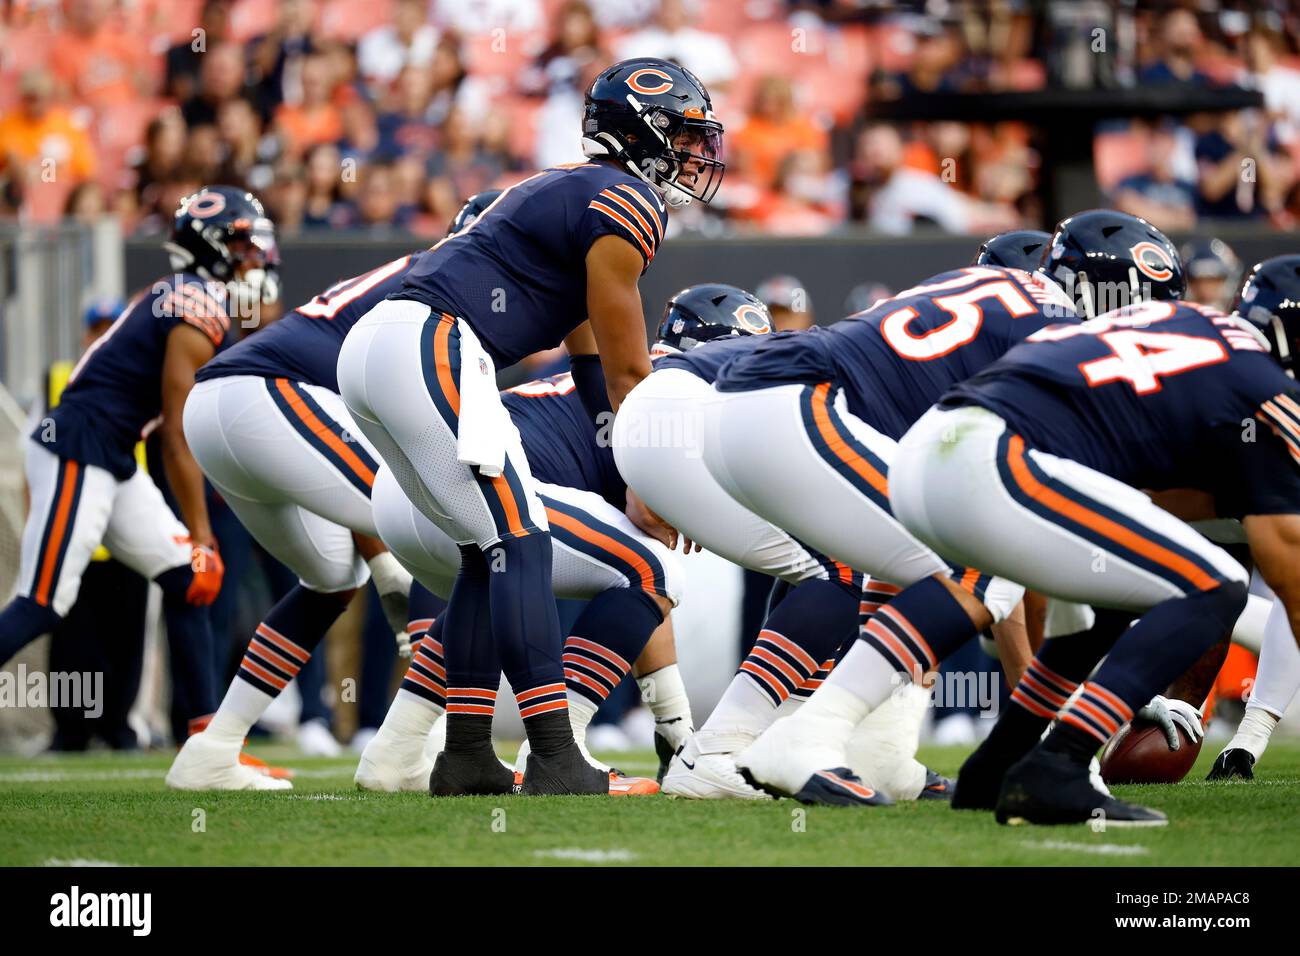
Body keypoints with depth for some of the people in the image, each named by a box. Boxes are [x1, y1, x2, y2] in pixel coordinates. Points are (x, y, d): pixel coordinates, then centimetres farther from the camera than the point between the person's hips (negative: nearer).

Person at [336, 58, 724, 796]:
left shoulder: (566, 193, 28)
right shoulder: (628, 205, -2)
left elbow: (589, 361, 34)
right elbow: (626, 372, 1)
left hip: (374, 348, 10)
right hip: (431, 347, -10)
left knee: (492, 551, 15)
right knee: (521, 541, -10)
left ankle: (466, 759, 14)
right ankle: (556, 761, -17)